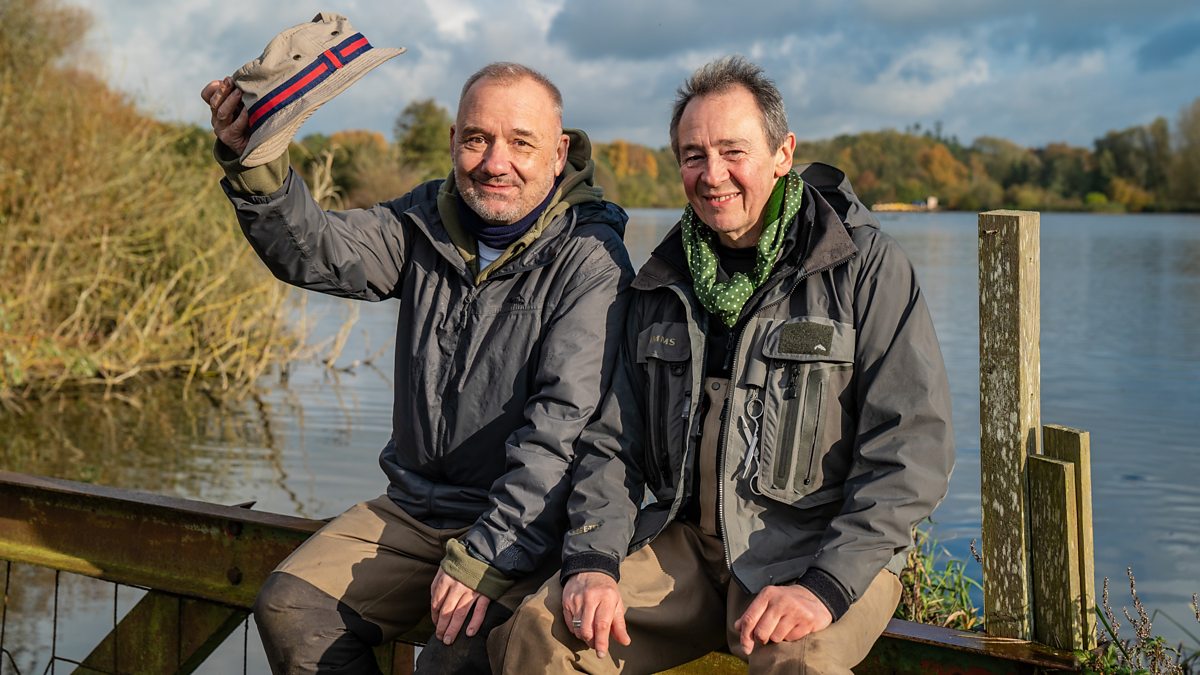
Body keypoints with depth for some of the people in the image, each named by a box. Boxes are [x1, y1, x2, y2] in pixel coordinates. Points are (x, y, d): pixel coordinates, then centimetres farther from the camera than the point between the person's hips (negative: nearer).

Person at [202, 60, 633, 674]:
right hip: (417, 505, 6)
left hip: (528, 524, -6)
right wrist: (256, 167, -29)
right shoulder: (427, 221, 6)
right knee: (291, 607, -9)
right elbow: (317, 252, -9)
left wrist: (488, 554, -26)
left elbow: (566, 421, -20)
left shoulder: (590, 259, -12)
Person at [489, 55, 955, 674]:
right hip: (680, 542, 4)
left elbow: (915, 446, -10)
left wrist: (826, 586, -20)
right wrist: (592, 561, -5)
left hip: (818, 547, -4)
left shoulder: (865, 266, -3)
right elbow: (612, 443, 14)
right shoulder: (662, 285, 13)